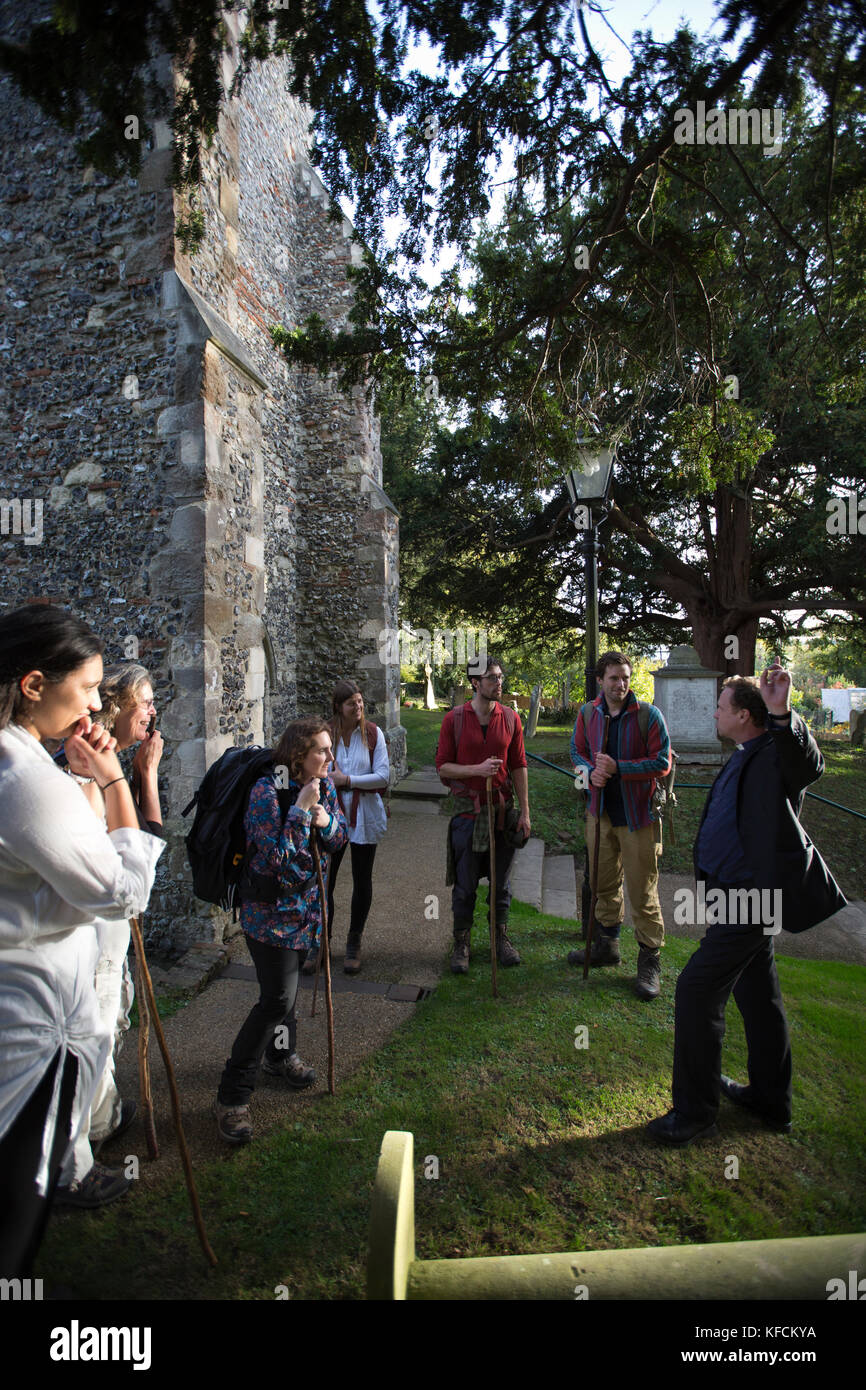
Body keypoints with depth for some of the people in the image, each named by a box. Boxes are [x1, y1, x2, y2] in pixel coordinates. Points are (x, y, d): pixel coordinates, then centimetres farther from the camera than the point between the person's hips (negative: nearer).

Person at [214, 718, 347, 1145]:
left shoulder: (324, 785, -1)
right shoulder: (267, 790, -23)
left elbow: (339, 839, 6)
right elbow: (280, 857, -26)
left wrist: (327, 820, -15)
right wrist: (301, 809, -28)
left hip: (306, 904, 7)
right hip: (270, 909, -7)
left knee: (286, 982, 22)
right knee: (278, 995, -9)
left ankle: (281, 1054, 45)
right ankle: (231, 1096, 6)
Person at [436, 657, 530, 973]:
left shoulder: (510, 718, 1)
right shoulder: (454, 719, -6)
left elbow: (519, 767, 5)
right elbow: (442, 766, -4)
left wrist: (525, 812, 3)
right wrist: (477, 769, -19)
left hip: (503, 808, 2)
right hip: (468, 810, -2)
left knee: (501, 882, 13)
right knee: (465, 885, 7)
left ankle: (501, 938, 31)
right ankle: (461, 944, 23)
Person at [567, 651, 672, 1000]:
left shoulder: (649, 715, -12)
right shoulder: (588, 715, 2)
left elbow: (662, 763, -14)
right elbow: (577, 751, 11)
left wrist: (618, 768, -21)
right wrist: (591, 771, -10)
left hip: (637, 815, -5)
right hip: (600, 812, 5)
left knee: (642, 891, 1)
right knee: (604, 884, 18)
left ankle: (650, 961, 17)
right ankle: (606, 945, 37)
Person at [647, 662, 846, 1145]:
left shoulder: (775, 755, -18)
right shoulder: (746, 757, 13)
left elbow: (808, 765, -43)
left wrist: (782, 715, -56)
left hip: (749, 899, -11)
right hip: (747, 894, 11)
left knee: (698, 990, -7)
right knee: (756, 993, 21)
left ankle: (695, 1111, 8)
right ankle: (772, 1100, 39)